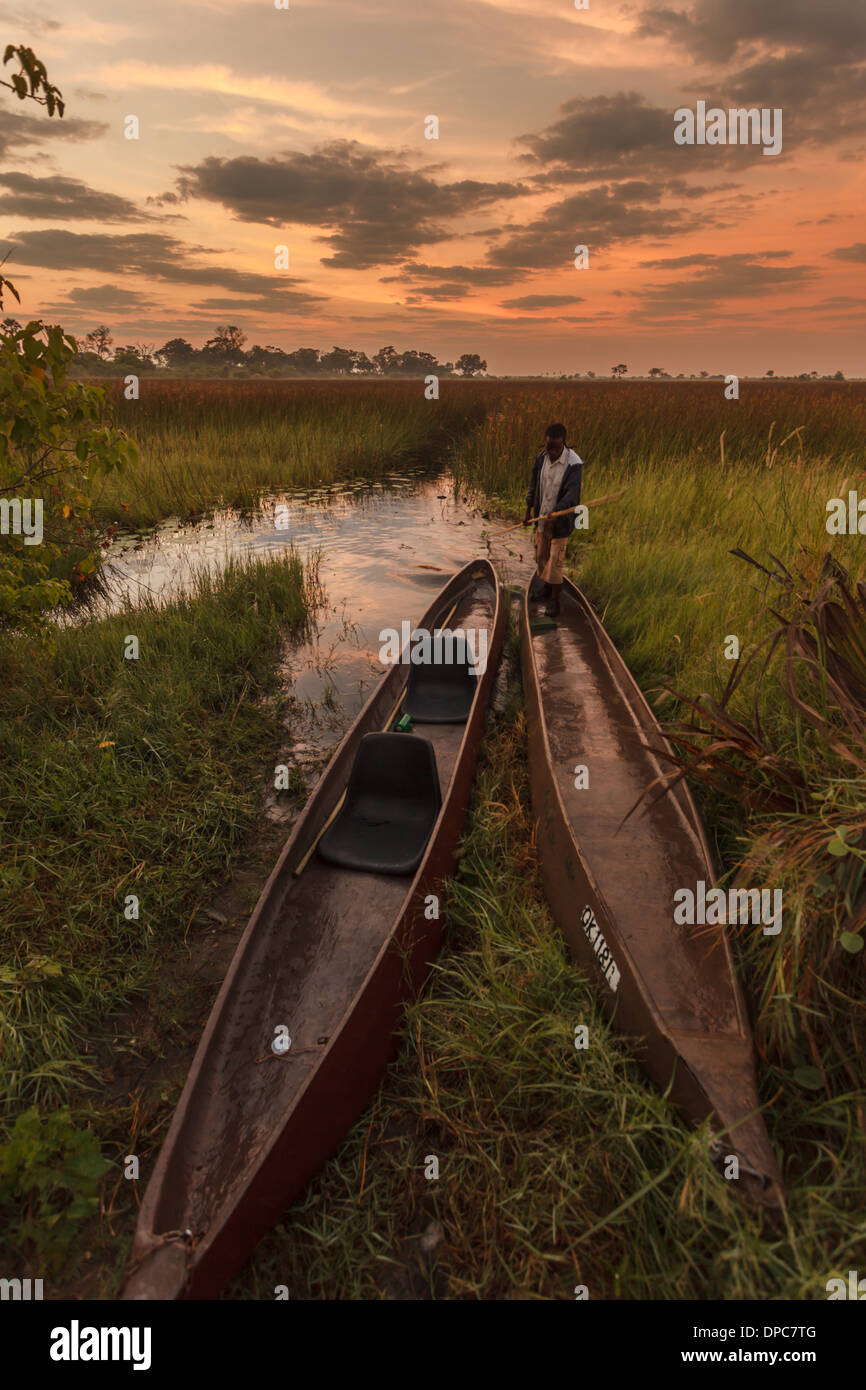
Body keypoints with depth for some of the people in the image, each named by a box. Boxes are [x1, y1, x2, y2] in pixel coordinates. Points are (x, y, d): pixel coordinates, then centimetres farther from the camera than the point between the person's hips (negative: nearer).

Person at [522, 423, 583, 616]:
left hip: (560, 519, -5)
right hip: (541, 516, 6)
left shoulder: (573, 464, -21)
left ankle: (555, 599, 11)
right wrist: (528, 512, 11)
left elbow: (571, 494, -28)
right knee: (541, 554, 17)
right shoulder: (541, 458, -3)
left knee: (556, 559, -1)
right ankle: (546, 585, 42)